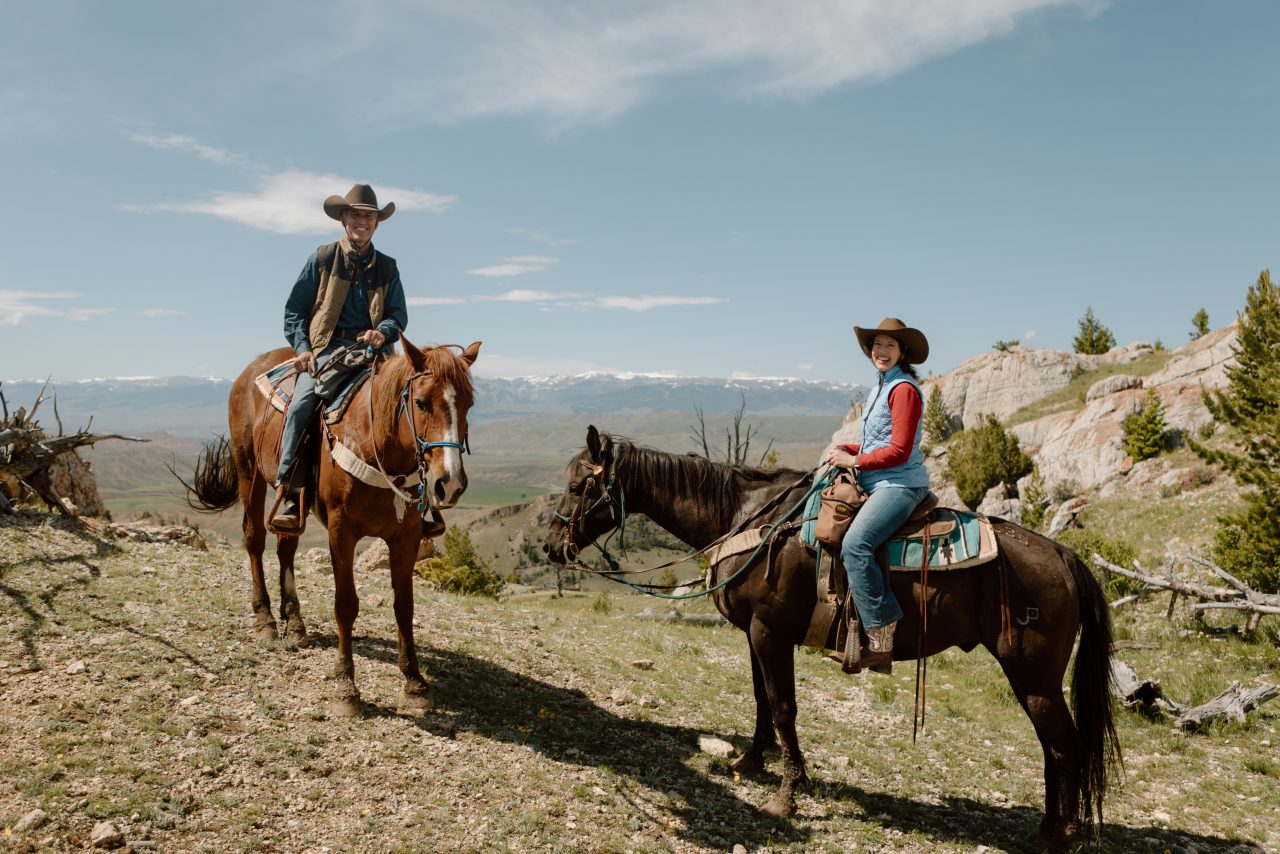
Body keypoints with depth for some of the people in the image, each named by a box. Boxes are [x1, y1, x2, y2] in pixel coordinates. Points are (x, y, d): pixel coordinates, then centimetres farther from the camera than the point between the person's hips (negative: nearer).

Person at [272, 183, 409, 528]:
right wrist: (302, 348, -5)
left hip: (372, 349, 1)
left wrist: (383, 332, -12)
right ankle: (289, 494, -23)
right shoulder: (322, 258, 10)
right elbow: (294, 309, 10)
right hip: (327, 348, -1)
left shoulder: (387, 267, 15)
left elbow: (398, 315, 11)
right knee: (300, 404, -27)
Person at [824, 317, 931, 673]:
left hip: (900, 484, -11)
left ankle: (881, 640, -25)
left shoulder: (903, 389, -11)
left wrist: (855, 461, -13)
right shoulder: (880, 389, 18)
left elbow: (899, 450, -17)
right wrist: (846, 449, 8)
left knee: (855, 544, -29)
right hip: (878, 484, 11)